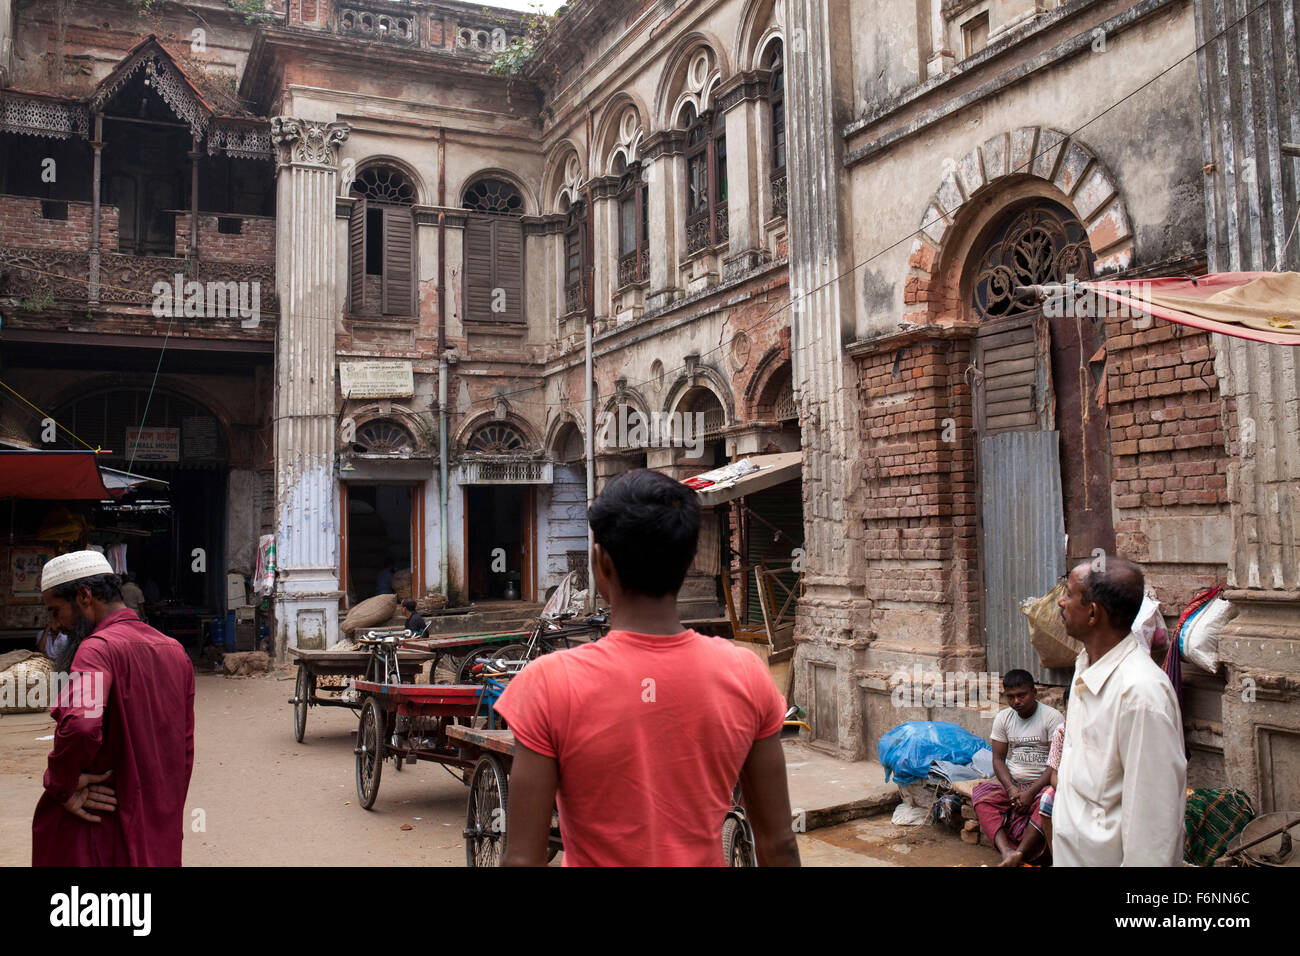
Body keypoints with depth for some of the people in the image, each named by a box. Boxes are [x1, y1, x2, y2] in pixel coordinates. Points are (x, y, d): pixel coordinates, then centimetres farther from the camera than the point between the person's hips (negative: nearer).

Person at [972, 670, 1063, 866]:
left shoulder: (1052, 717, -5)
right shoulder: (1003, 717, 8)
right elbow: (998, 758, 6)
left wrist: (1031, 792, -20)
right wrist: (1011, 788, -13)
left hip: (1042, 783, -4)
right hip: (1011, 783, 4)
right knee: (980, 792, -24)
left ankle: (1017, 854, -39)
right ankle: (1007, 852, -42)